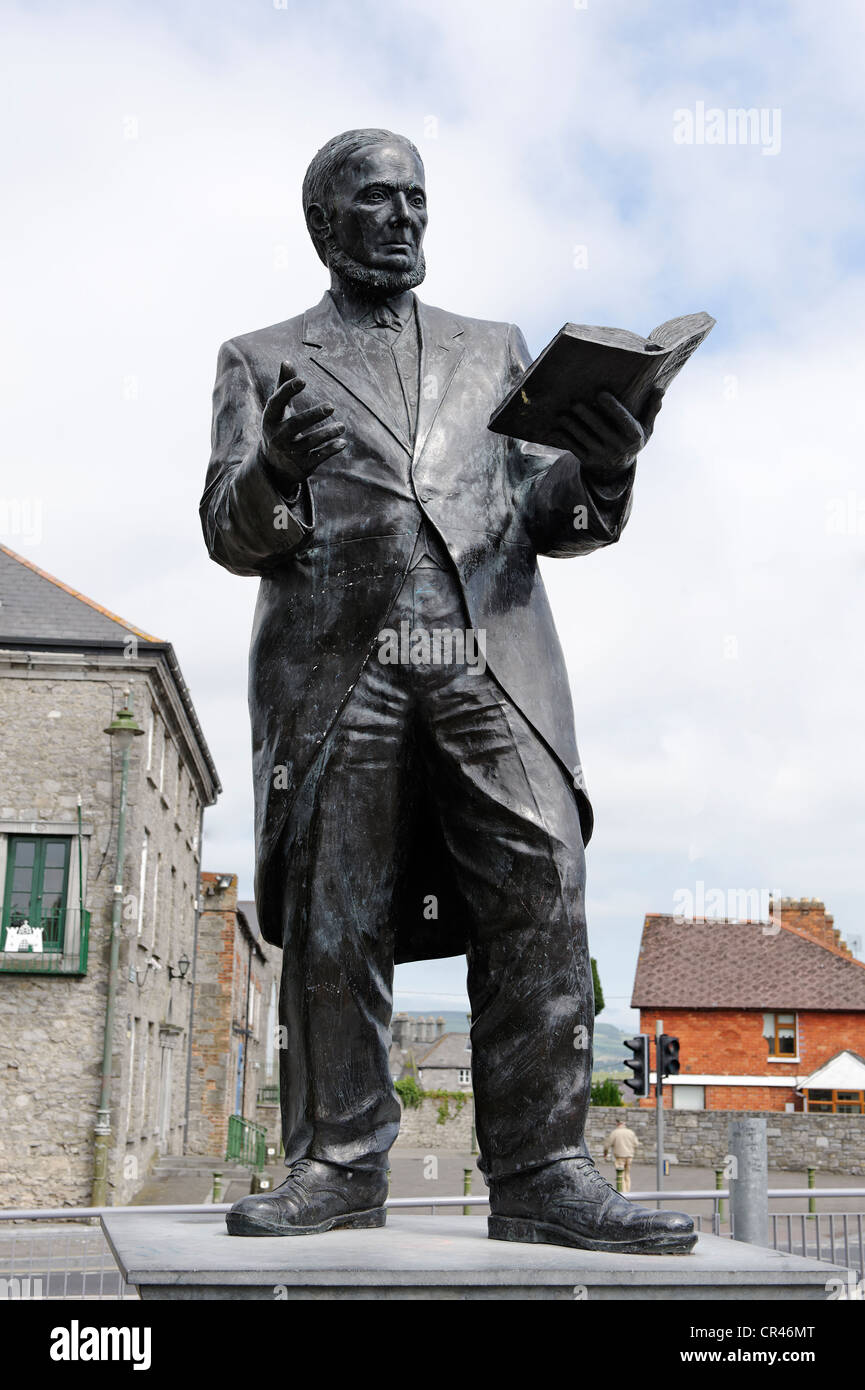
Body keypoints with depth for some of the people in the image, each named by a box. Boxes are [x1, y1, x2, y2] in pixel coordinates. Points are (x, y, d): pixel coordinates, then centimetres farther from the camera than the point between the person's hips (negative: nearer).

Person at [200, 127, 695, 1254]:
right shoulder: (263, 361, 21)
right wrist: (276, 468, -13)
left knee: (540, 892, -11)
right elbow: (230, 534, 11)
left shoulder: (495, 351, 27)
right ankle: (338, 1164, 4)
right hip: (337, 665, -1)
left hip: (492, 654, 1)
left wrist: (600, 469, -4)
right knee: (331, 915, -4)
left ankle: (541, 1172, -7)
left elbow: (550, 517, 20)